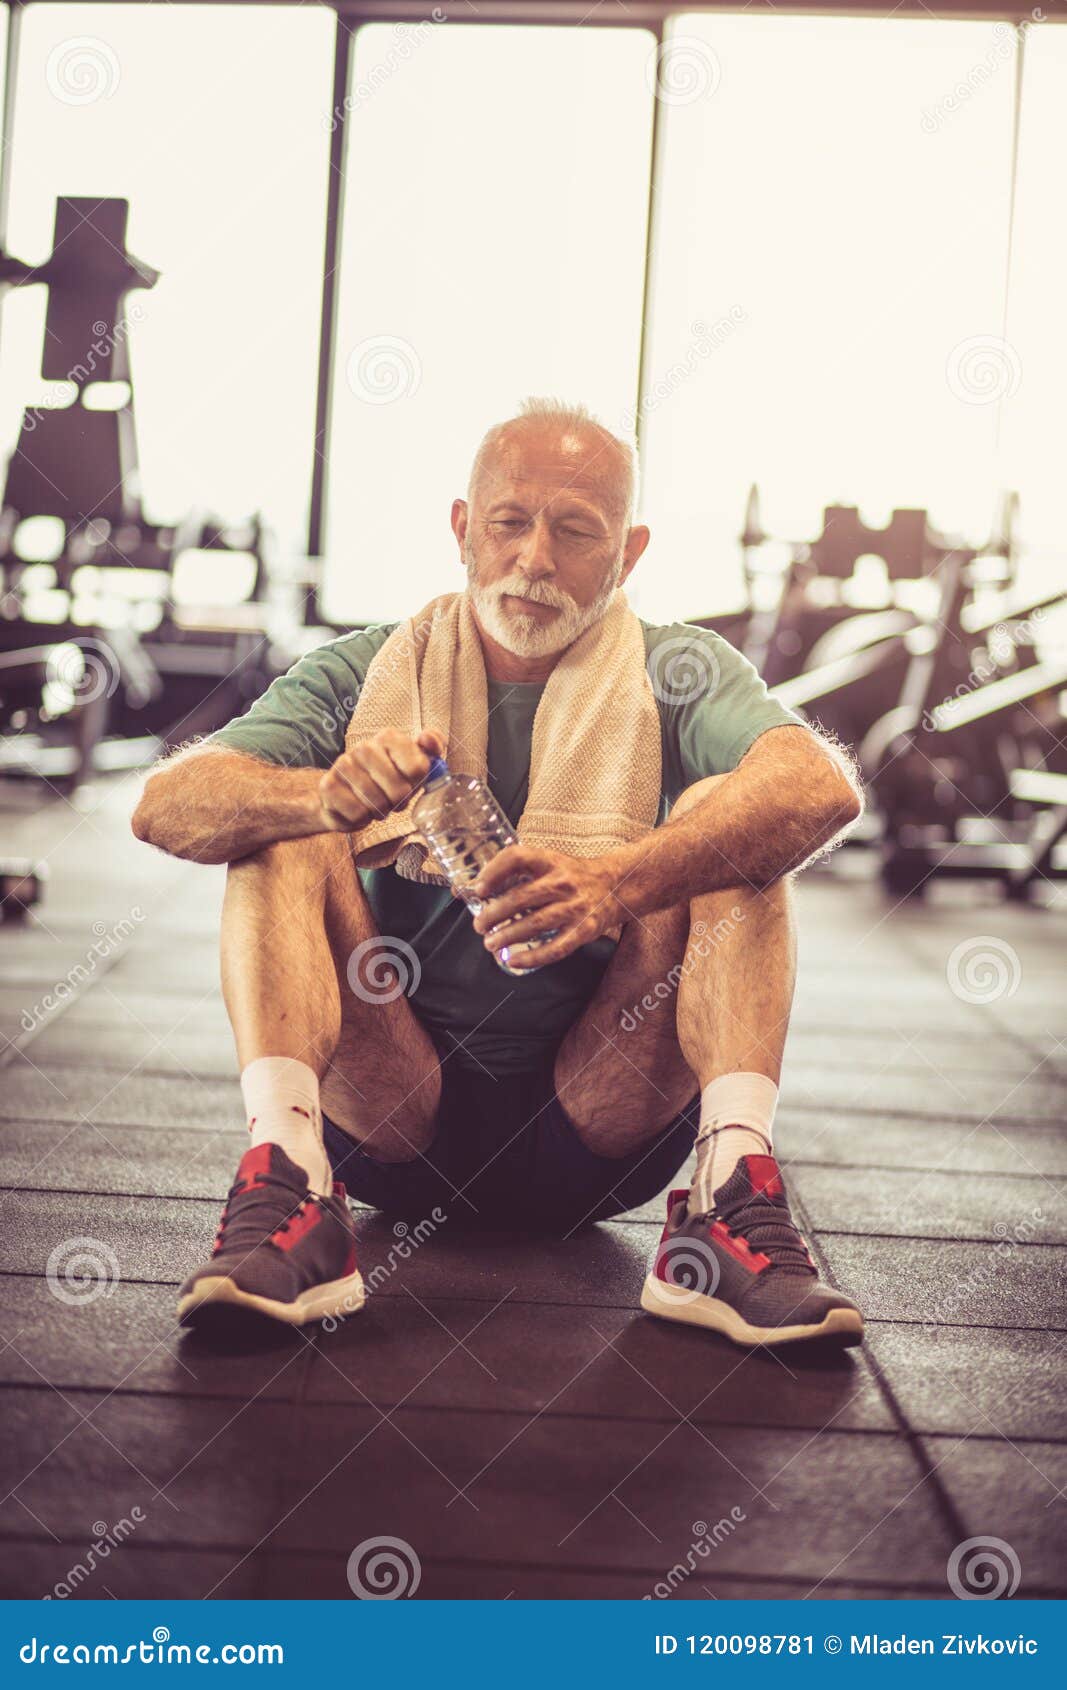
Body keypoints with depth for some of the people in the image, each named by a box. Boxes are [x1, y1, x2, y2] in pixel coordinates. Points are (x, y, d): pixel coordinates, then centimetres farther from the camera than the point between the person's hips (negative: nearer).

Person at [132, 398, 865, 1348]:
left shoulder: (676, 676, 2)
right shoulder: (363, 674, 5)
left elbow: (822, 787, -21)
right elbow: (165, 806, -9)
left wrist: (620, 880, -39)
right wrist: (330, 795, -32)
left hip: (600, 1122, -1)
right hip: (393, 1117, 1)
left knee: (725, 813, -16)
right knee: (284, 831, -16)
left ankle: (735, 1187, -32)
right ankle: (288, 1180, -33)